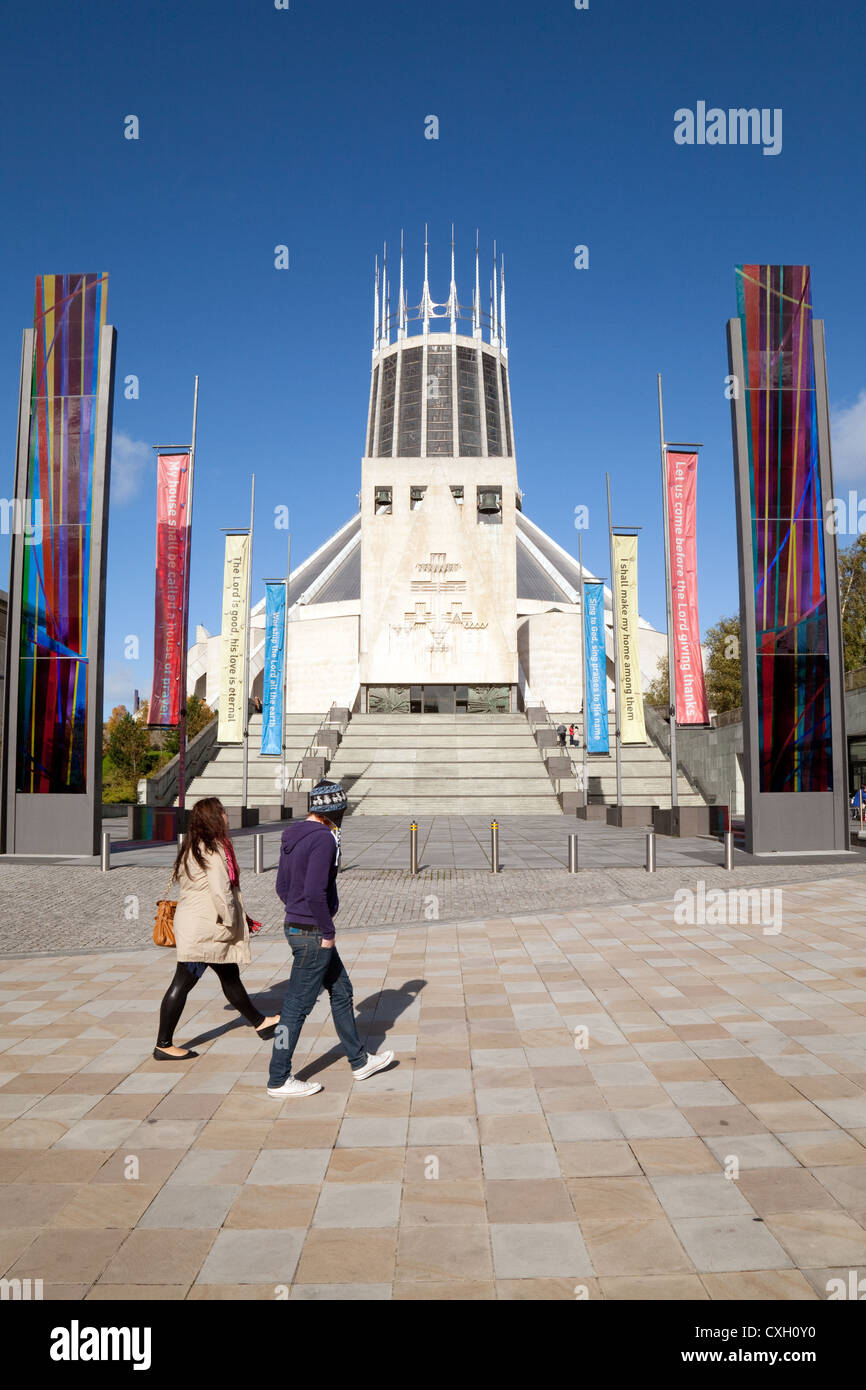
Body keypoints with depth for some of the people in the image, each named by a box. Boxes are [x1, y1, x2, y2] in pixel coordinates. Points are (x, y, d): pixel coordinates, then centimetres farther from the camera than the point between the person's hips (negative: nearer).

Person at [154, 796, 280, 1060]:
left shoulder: (192, 848, 12)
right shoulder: (213, 850, -18)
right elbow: (221, 892, -23)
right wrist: (232, 922, -7)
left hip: (192, 923, 10)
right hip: (203, 931, -10)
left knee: (230, 977, 19)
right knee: (183, 983, -2)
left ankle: (260, 1022, 33)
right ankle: (163, 1045, 7)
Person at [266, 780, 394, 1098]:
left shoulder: (292, 837, 8)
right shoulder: (324, 838, -19)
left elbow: (282, 887, 14)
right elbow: (315, 891, -27)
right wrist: (328, 931, -16)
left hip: (296, 926, 10)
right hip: (313, 934, -10)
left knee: (342, 991, 19)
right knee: (297, 1006, 2)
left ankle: (359, 1061, 32)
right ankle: (279, 1080, 14)